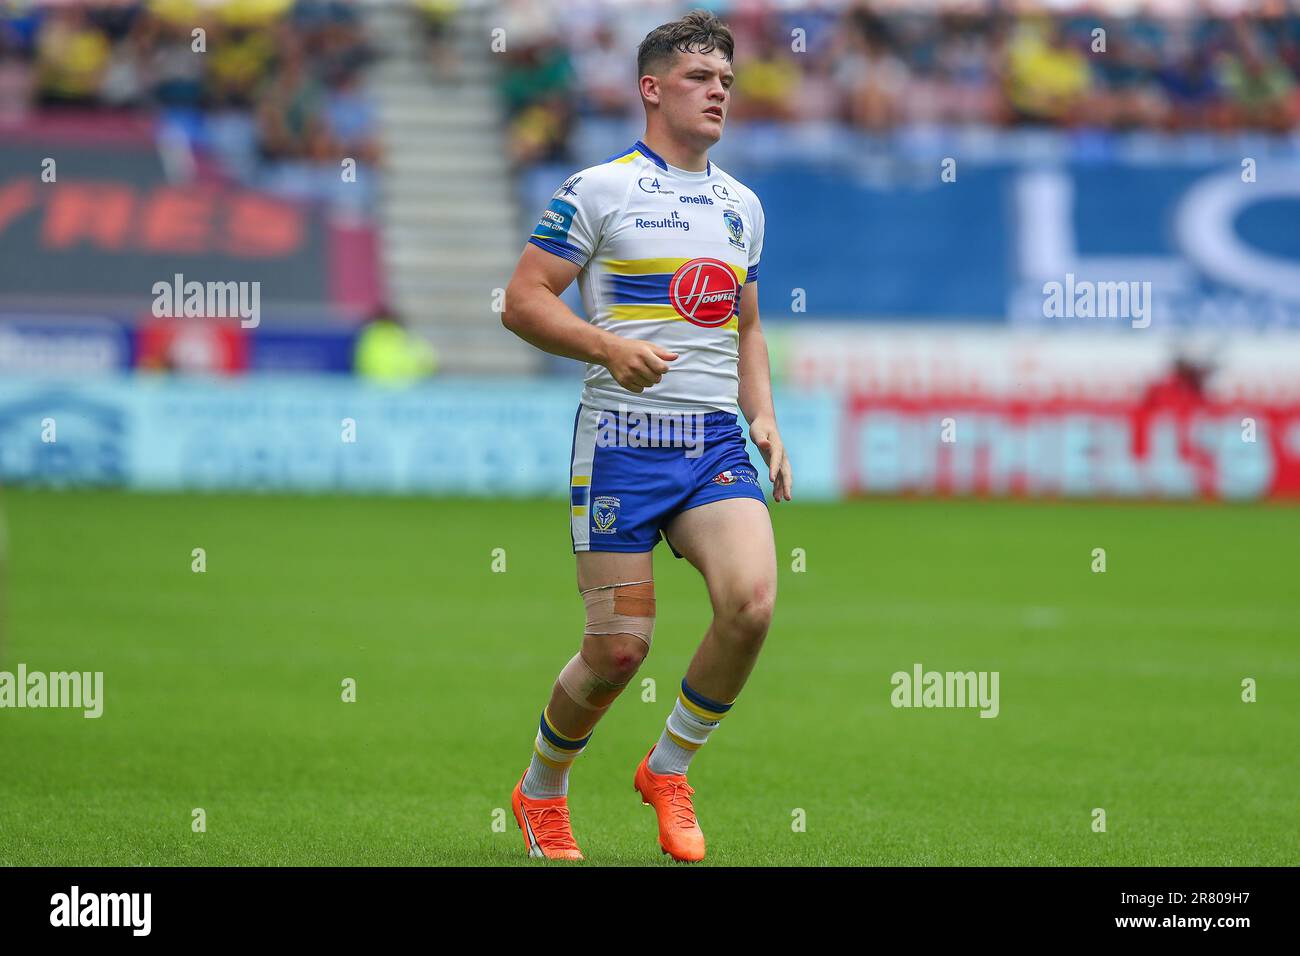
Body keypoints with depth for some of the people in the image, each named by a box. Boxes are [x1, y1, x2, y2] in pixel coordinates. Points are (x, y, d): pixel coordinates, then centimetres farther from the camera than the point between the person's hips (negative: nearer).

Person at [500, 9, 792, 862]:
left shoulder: (742, 205, 16)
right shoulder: (598, 191, -2)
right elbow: (523, 300, -4)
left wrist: (764, 420, 12)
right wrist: (608, 346, -19)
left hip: (717, 442, 4)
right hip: (622, 440, -4)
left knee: (751, 601, -20)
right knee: (619, 649, -6)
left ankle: (669, 770, 3)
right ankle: (541, 791, 22)